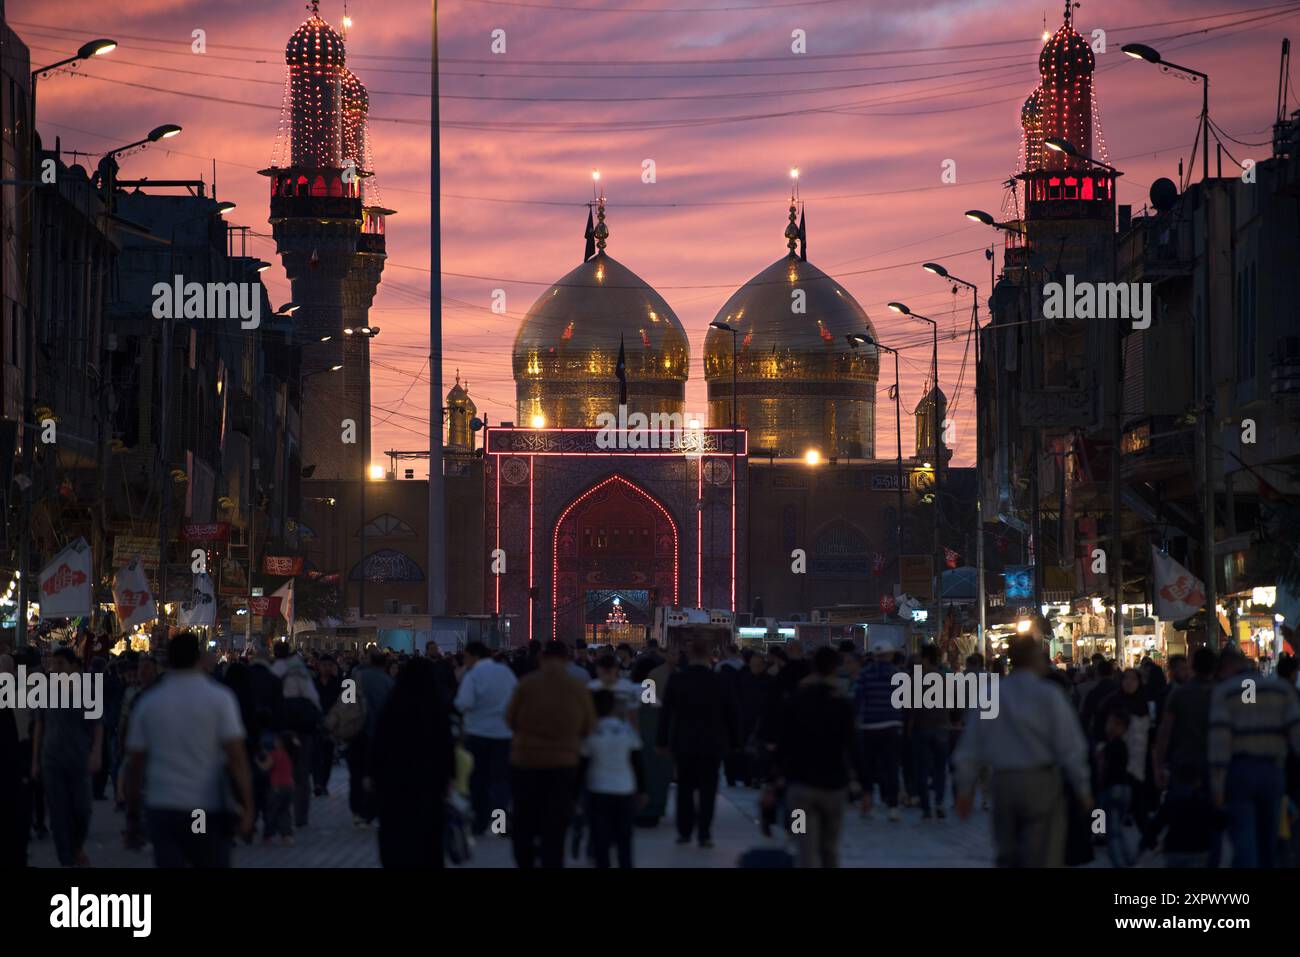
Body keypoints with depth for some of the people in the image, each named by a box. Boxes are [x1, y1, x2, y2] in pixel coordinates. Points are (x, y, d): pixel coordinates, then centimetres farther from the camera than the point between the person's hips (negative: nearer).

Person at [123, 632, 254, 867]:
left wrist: (132, 817, 11)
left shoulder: (146, 704, 5)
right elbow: (236, 757, -10)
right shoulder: (220, 699, -3)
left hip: (161, 810, 2)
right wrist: (247, 806, -8)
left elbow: (135, 765, 5)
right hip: (209, 809, -2)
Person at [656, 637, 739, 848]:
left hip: (683, 743, 0)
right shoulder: (721, 682, -5)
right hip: (712, 744, 0)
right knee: (707, 789, 4)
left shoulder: (677, 681, -7)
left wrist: (663, 741, 5)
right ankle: (704, 834, -1)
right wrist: (734, 741, 10)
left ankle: (684, 831, 15)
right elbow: (732, 714, 1)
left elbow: (666, 712, -3)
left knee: (685, 787, 14)